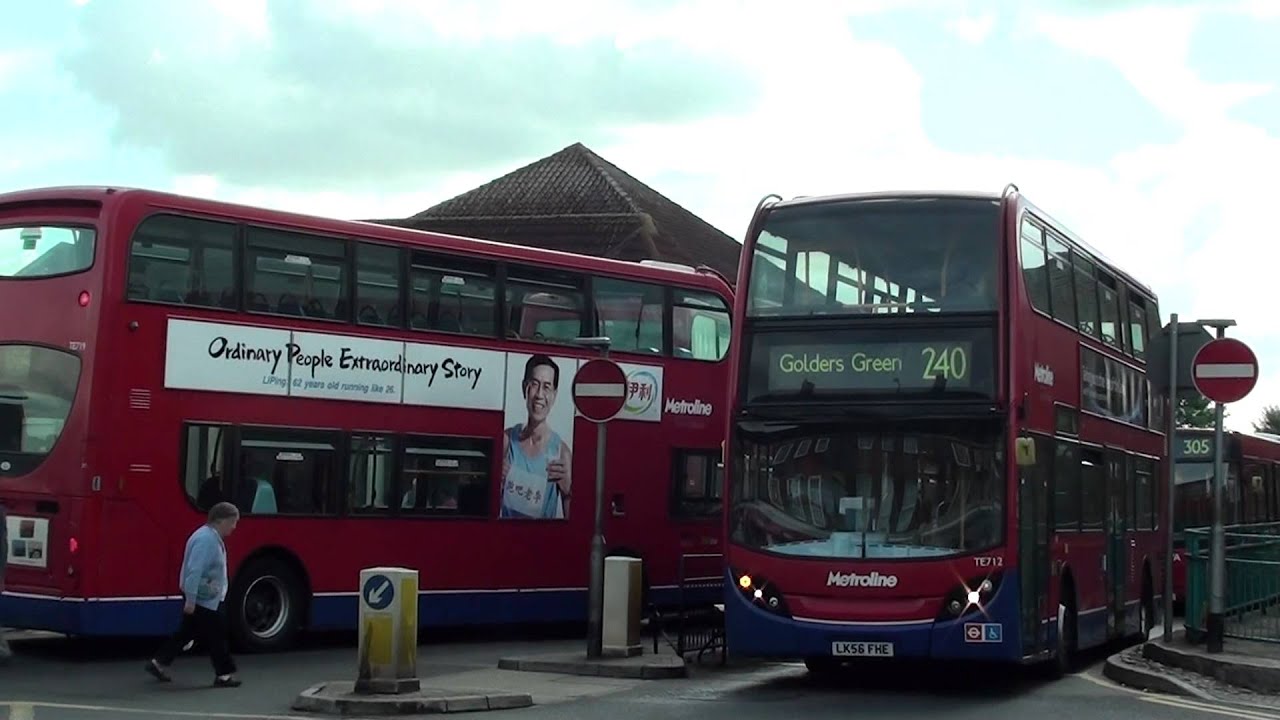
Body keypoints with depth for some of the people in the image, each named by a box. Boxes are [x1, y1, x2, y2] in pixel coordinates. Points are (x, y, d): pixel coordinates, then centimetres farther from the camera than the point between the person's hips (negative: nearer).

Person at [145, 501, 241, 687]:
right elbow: (194, 571, -29)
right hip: (202, 600, -10)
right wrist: (190, 600, -29)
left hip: (207, 598, 10)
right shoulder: (206, 540, -23)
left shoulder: (212, 537, 10)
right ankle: (224, 674, 8)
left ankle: (159, 663, 22)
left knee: (187, 632, 16)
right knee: (215, 637, -1)